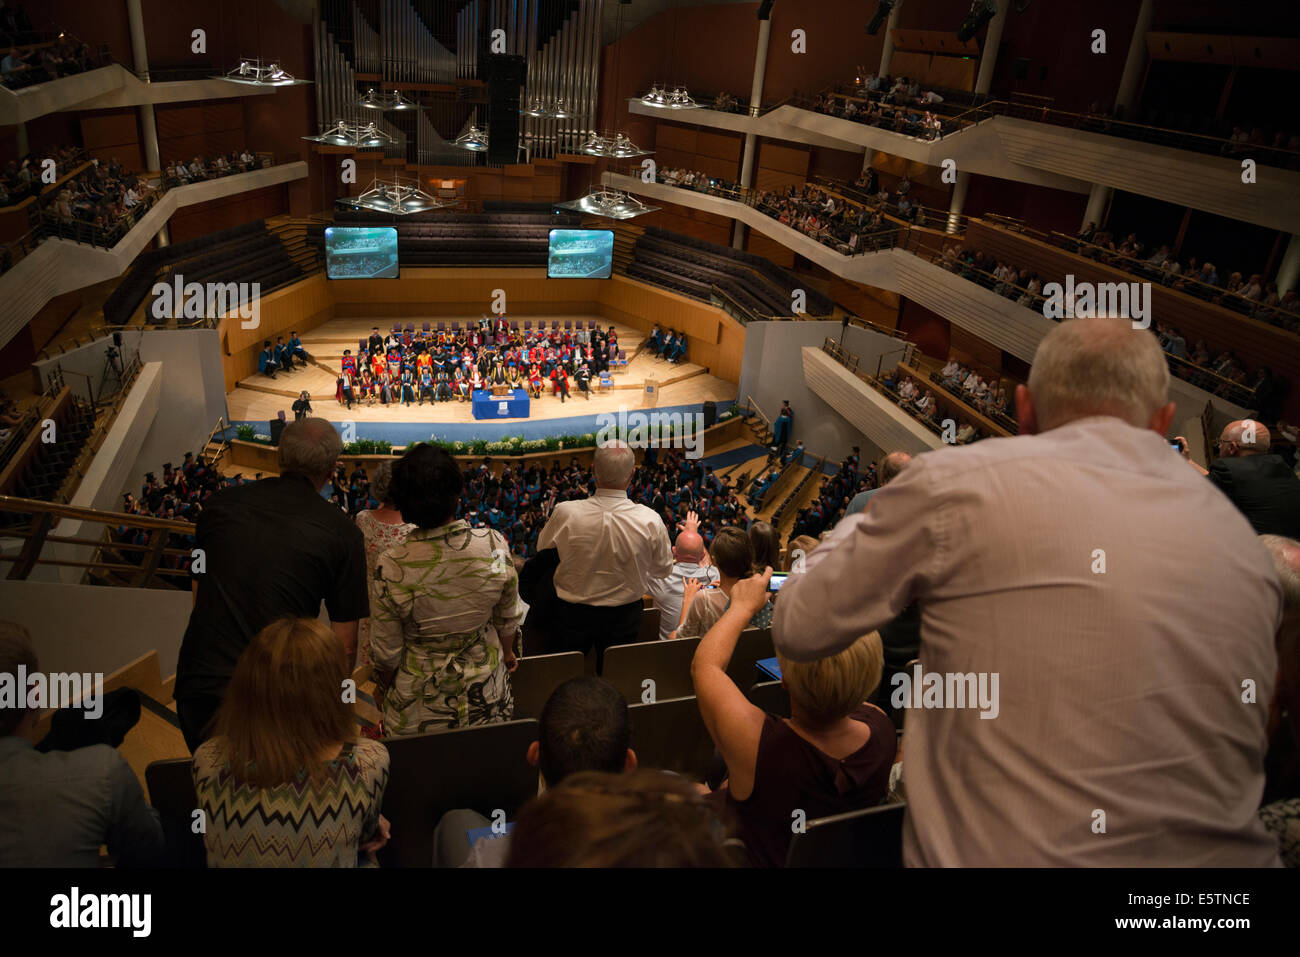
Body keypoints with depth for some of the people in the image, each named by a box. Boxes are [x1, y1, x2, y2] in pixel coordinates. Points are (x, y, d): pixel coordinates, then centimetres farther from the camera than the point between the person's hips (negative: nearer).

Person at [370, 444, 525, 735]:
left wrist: (382, 686, 10)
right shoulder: (494, 545, -21)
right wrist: (507, 652, 18)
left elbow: (386, 651, -12)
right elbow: (509, 617, -4)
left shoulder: (390, 567, -26)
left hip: (419, 703, -1)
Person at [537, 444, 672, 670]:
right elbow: (663, 569, -5)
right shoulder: (650, 520, -23)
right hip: (624, 616, 0)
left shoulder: (564, 513, -24)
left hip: (572, 612, 0)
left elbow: (542, 550, -3)